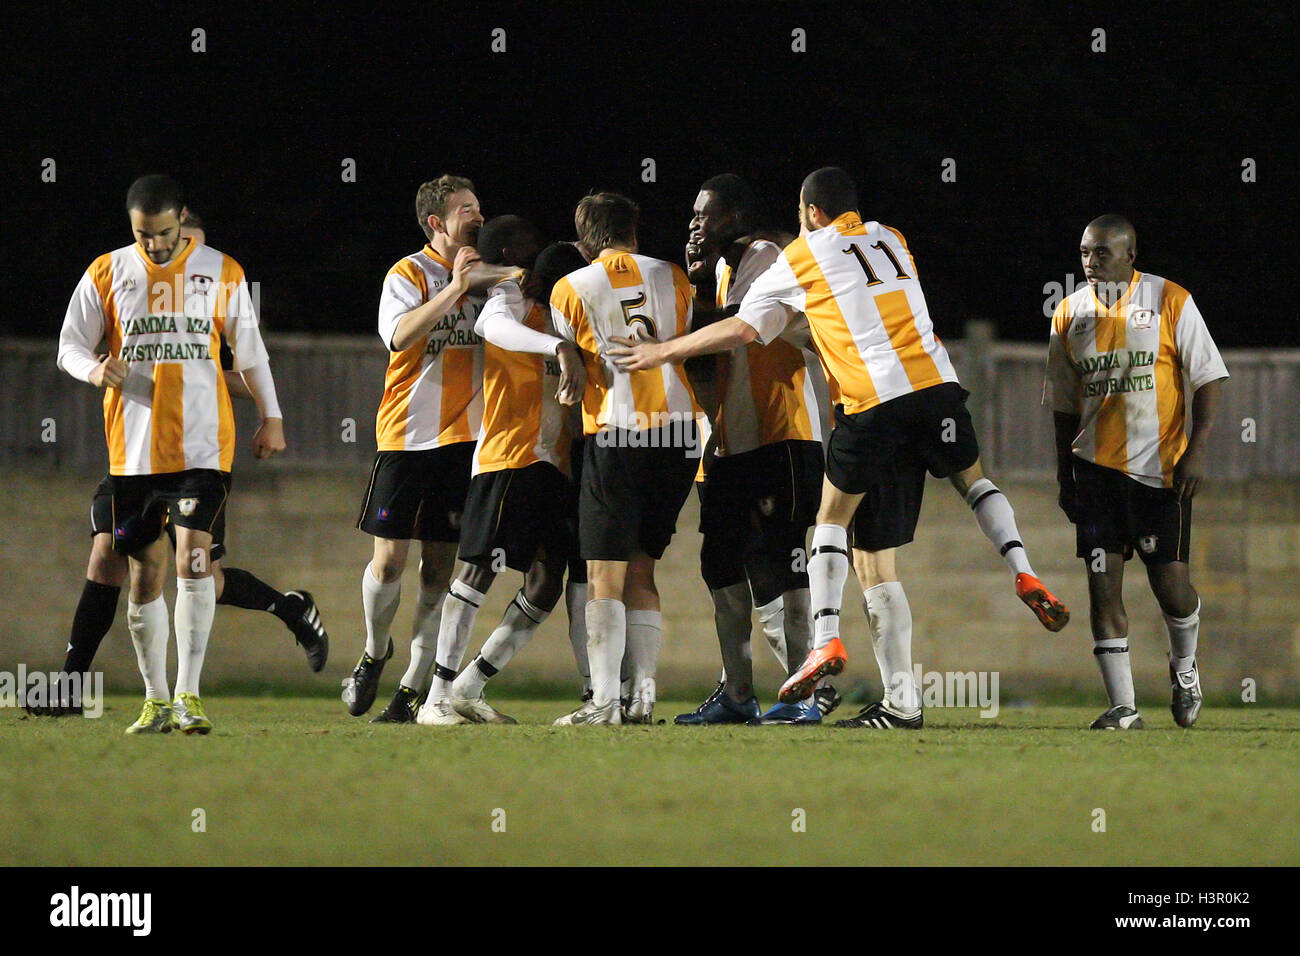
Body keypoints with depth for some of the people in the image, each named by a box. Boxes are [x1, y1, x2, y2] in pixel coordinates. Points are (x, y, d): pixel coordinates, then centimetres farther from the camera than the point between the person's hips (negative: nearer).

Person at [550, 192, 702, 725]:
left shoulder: (571, 289, 1)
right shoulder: (671, 278, 9)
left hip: (614, 432, -4)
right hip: (679, 428, 4)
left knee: (605, 576, -2)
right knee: (640, 570, 11)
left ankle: (604, 700, -9)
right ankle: (643, 696, 6)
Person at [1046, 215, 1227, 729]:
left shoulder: (1170, 301, -3)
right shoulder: (1069, 315, 7)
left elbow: (1208, 378, -2)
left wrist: (1196, 451, -10)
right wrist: (1064, 475, 13)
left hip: (1160, 468, -3)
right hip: (1096, 468, 3)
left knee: (1170, 583, -4)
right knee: (1103, 585, -5)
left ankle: (1184, 667, 28)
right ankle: (1123, 706, -2)